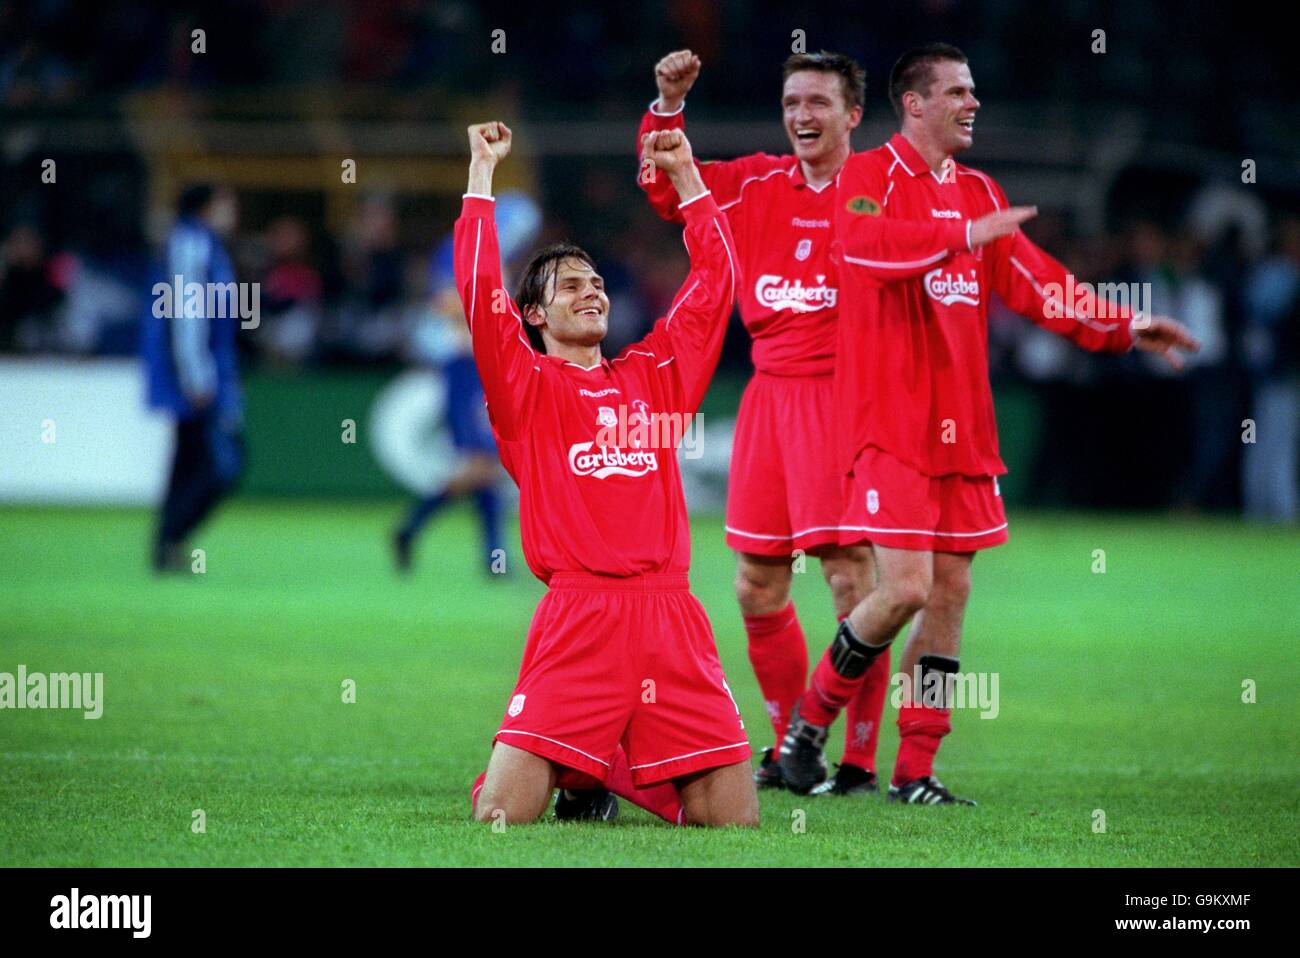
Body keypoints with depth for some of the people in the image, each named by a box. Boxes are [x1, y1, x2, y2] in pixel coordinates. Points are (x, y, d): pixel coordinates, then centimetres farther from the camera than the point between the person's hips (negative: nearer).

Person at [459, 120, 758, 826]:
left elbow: (715, 277, 22)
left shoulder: (653, 375, 18)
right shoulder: (527, 387, 7)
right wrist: (482, 171, 0)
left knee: (736, 819, -3)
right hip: (576, 619, -3)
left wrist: (685, 174, 23)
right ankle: (572, 775, 24)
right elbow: (478, 288, -4)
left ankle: (622, 770, 29)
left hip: (670, 617, 3)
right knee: (501, 816, -14)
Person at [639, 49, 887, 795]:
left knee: (851, 577, -9)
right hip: (770, 391, 6)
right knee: (758, 586, 8)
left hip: (842, 392, -6)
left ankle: (860, 759, -1)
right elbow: (668, 189, 9)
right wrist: (668, 105, -4)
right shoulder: (758, 185, 11)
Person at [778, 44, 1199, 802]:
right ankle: (811, 722, 6)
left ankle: (916, 771, 9)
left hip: (960, 426, 7)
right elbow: (865, 243, -25)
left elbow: (1033, 282, 18)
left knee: (951, 594, 4)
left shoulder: (979, 194, 17)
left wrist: (1121, 328, 11)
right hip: (891, 421, -7)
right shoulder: (870, 176, -4)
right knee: (906, 589, -14)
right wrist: (963, 234, -30)